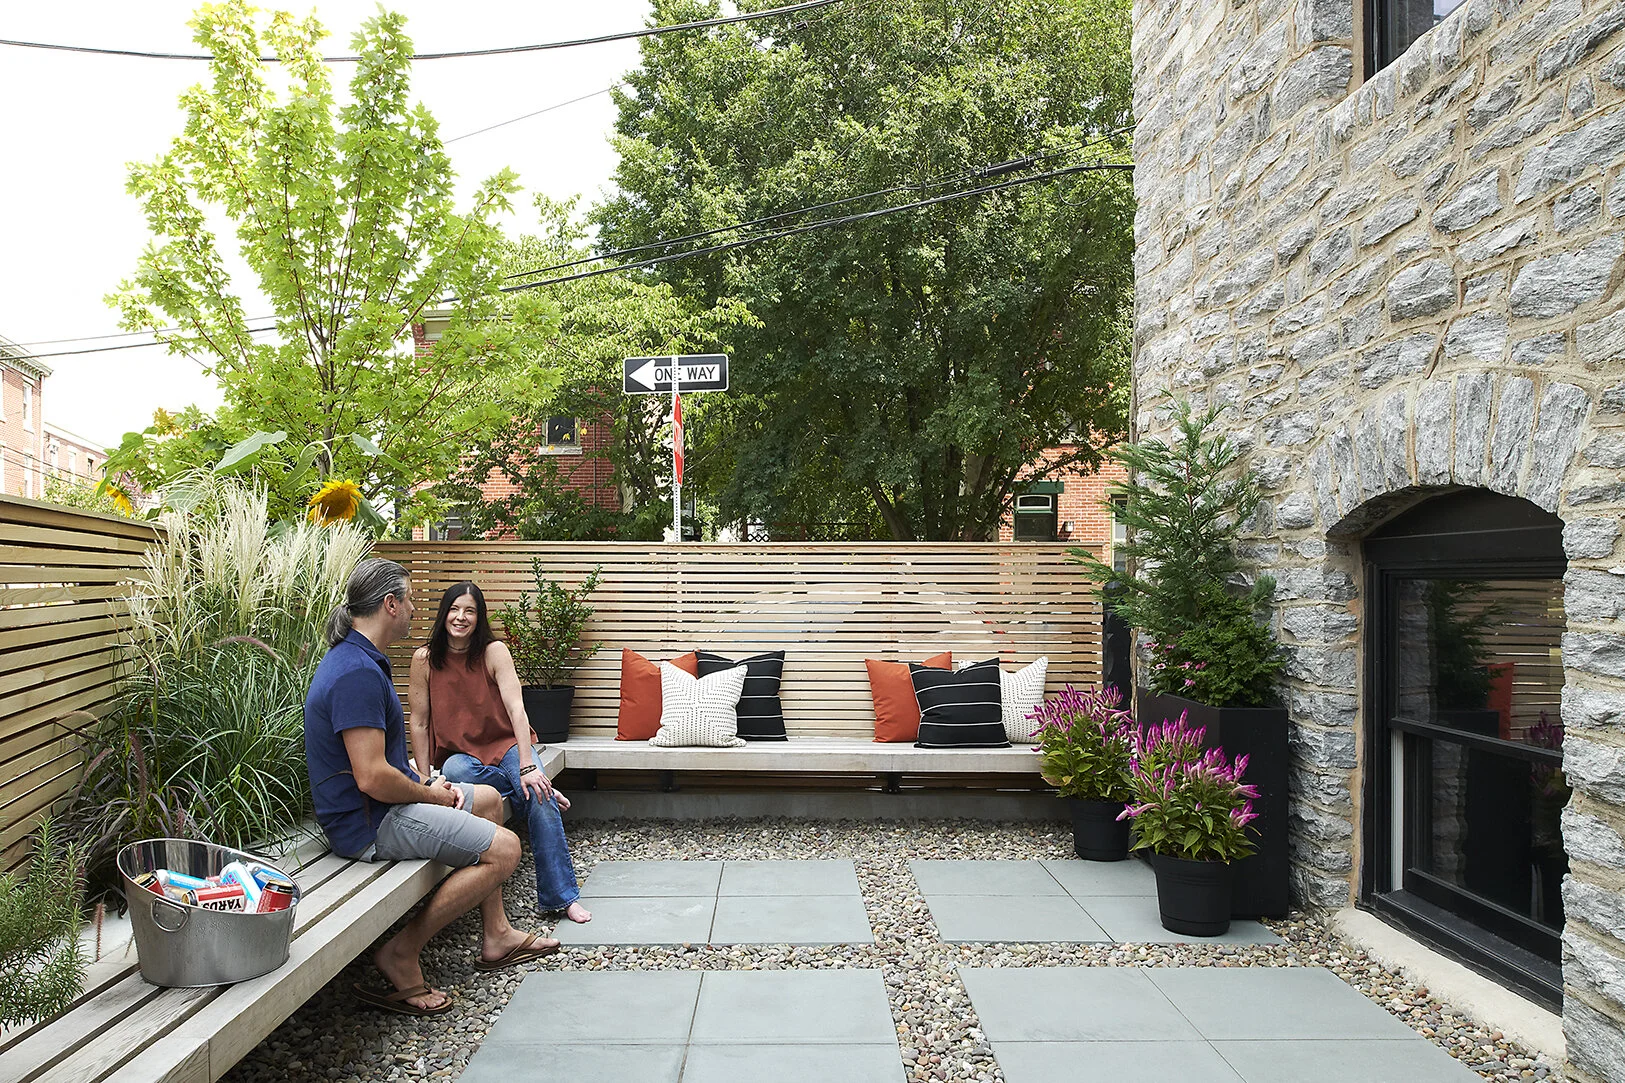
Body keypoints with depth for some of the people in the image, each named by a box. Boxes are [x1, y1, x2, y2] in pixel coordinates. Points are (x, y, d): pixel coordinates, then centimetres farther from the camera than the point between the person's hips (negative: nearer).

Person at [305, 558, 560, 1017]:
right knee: (504, 849, -15)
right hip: (369, 824, -11)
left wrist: (425, 785, 6)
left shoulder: (354, 658, 11)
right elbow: (373, 778, -30)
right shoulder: (358, 674, -25)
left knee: (488, 799, 23)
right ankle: (402, 954, -7)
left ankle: (495, 935, 24)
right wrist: (433, 796, -13)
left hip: (378, 804, 11)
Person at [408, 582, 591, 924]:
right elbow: (419, 722, -1)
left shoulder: (494, 651, -10)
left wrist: (528, 766, -31)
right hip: (458, 752, 1)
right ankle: (545, 795, -17)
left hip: (505, 745, -1)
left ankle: (561, 895, -16)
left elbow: (516, 708, -20)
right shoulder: (424, 659, -5)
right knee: (455, 771, -36)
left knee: (540, 801, -28)